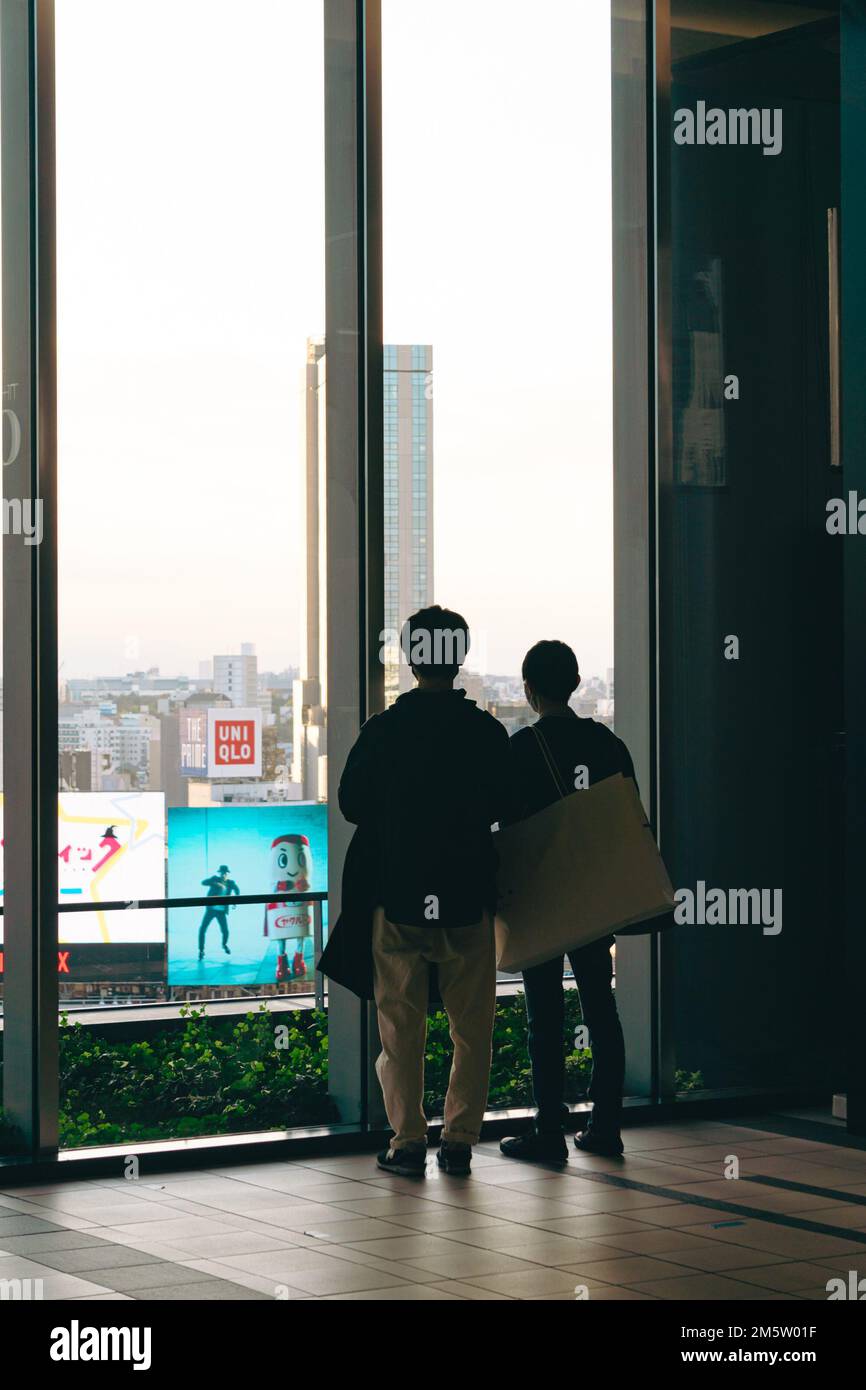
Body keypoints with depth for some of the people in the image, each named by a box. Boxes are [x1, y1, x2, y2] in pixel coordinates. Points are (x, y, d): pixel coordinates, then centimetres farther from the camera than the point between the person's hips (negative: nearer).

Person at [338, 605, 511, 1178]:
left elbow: (351, 805, 1)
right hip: (469, 895, 0)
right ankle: (460, 1140, 10)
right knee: (471, 1025, 10)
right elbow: (506, 807, 3)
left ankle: (408, 1140, 6)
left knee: (401, 1023, 8)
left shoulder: (382, 730, -6)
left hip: (398, 894, 0)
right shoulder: (488, 732, -5)